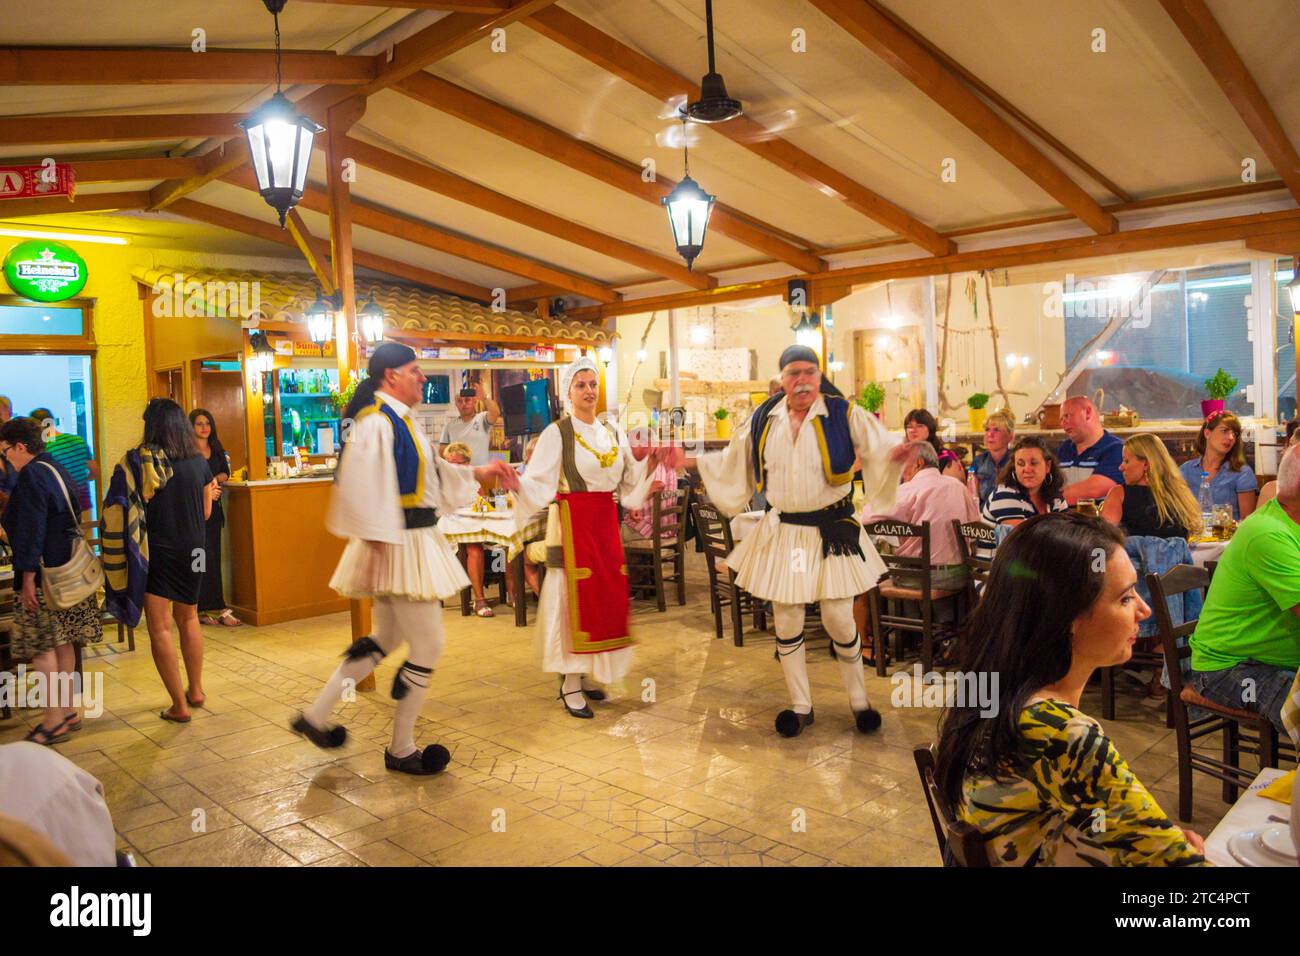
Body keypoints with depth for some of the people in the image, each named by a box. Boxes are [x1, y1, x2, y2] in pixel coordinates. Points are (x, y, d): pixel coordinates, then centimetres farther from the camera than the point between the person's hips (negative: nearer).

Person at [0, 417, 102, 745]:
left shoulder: (31, 475, -14)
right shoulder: (56, 469, 13)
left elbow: (31, 531, -19)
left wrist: (28, 578, -19)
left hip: (45, 575, -9)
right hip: (69, 569, 9)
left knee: (41, 646, -2)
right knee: (62, 643, 14)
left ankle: (54, 721, 3)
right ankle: (68, 711, 21)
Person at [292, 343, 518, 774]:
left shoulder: (399, 420, 13)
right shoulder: (376, 423, -17)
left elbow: (432, 473, 22)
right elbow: (359, 488, -24)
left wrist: (479, 473, 16)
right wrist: (376, 544, -25)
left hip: (416, 542, 10)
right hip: (399, 545, -10)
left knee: (385, 641, 21)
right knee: (427, 646, 1)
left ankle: (315, 716, 30)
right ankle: (401, 749, 16)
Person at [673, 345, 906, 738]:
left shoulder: (845, 415, -6)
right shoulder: (762, 421, 4)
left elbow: (881, 452, -10)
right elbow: (732, 462, 16)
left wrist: (896, 455, -32)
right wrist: (691, 461, 8)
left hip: (832, 530, -3)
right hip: (782, 532, 3)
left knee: (839, 620, -1)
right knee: (786, 622, 8)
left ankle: (859, 701, 25)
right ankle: (800, 707, 26)